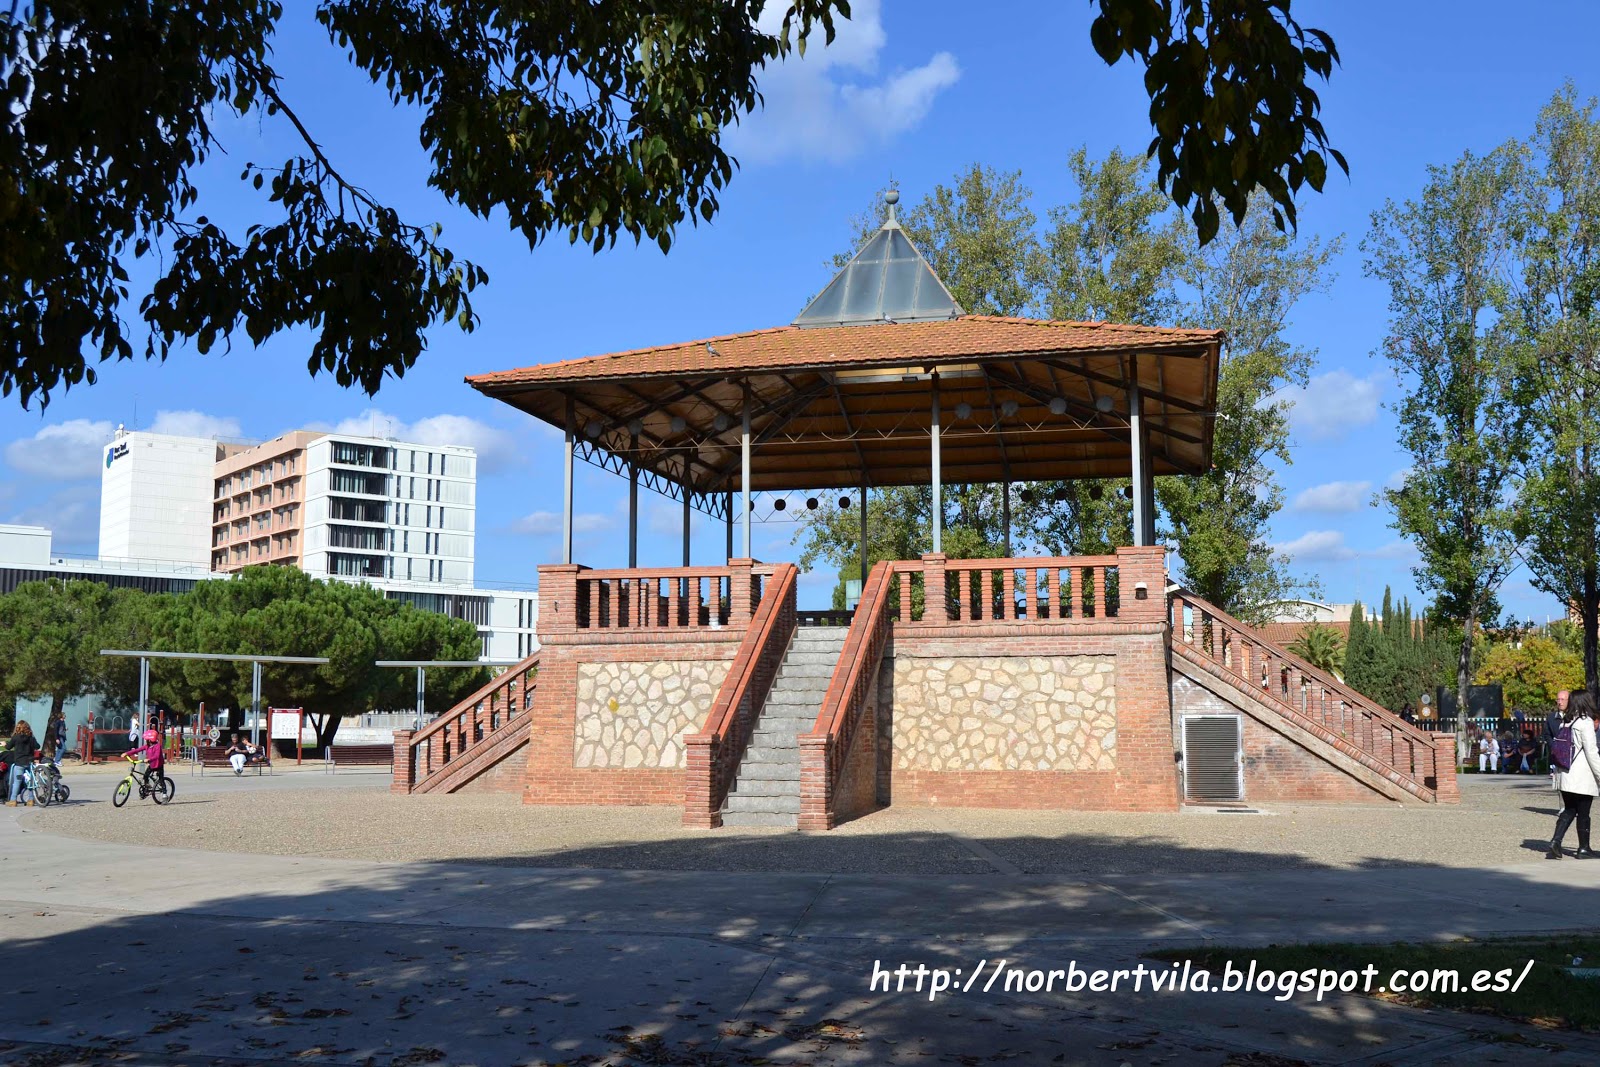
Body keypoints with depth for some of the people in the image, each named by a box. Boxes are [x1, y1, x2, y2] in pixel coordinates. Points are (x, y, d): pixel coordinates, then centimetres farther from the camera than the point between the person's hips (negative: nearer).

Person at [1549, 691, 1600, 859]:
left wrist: (1556, 770, 17)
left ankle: (1556, 841, -1)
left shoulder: (1564, 722, 9)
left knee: (1569, 810, 13)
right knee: (1583, 813, 5)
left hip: (1564, 776, 6)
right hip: (1583, 777, -6)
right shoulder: (1585, 722, -12)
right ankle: (1583, 849, 14)